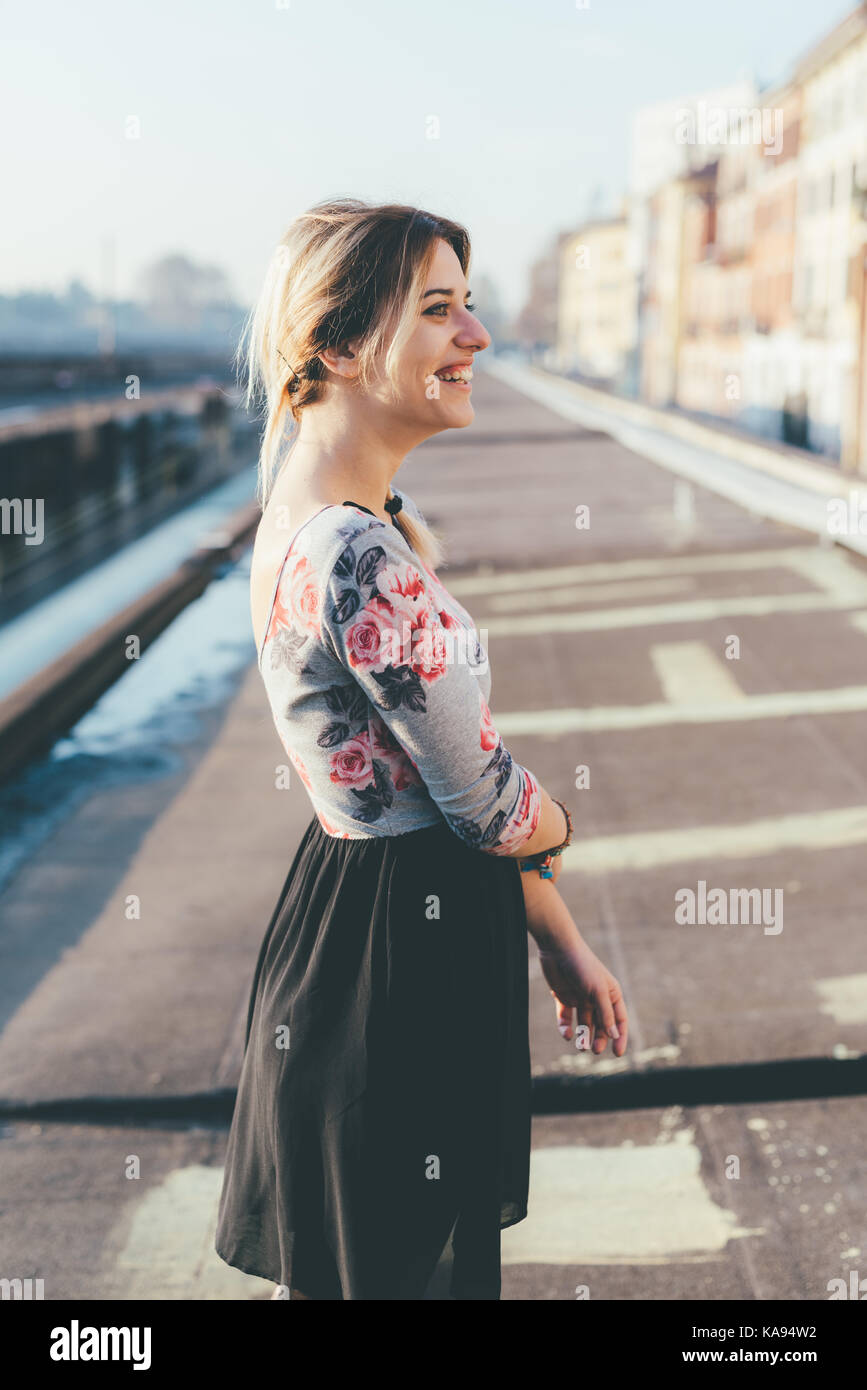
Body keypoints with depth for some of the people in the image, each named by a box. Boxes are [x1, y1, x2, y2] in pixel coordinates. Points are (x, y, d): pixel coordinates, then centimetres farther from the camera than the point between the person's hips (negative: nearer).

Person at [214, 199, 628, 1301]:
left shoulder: (352, 518, 6)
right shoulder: (363, 561, -26)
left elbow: (452, 767, 11)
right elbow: (489, 806, -19)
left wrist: (560, 942, 15)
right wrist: (558, 828, 5)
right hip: (393, 952, -10)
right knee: (381, 1269, 10)